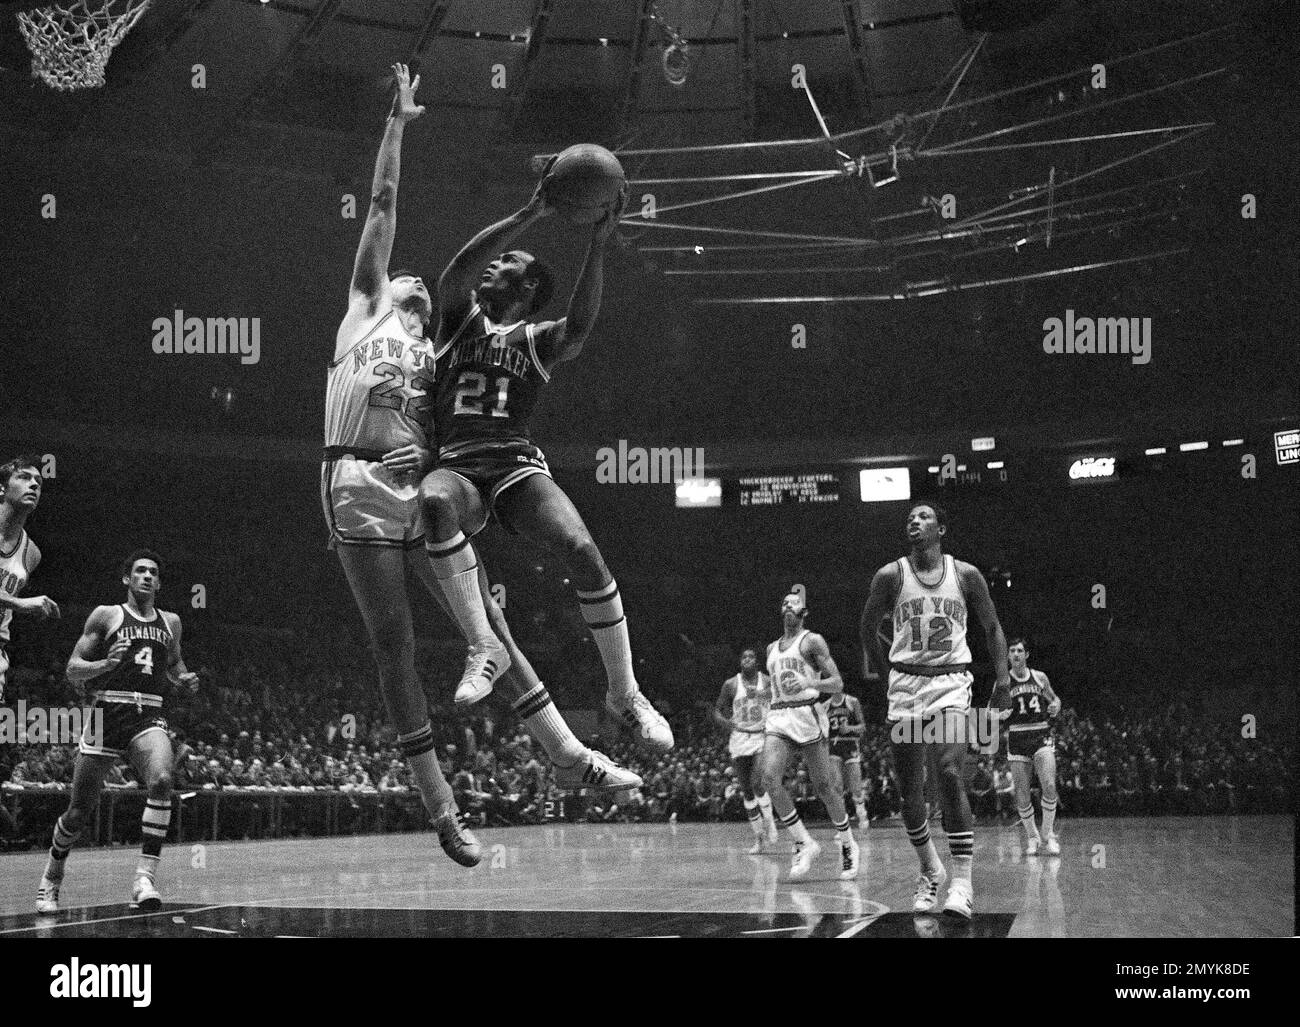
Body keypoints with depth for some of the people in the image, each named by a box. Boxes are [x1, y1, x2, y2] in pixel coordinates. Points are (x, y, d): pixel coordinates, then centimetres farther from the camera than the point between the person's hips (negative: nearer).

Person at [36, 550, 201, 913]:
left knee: (162, 780, -29)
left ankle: (145, 877, -28)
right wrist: (106, 663, -16)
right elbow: (73, 670, 3)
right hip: (108, 711, -2)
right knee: (79, 810, 4)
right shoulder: (106, 615, 5)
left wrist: (184, 679, 10)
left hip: (149, 717, 2)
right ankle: (50, 881, 29)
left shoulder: (171, 622, 16)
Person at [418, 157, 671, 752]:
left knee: (582, 552, -26)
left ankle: (625, 694, -10)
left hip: (515, 465, 0)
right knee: (434, 498, -39)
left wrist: (598, 246, -19)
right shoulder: (460, 320, 20)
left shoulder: (539, 341, 16)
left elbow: (580, 326, -8)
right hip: (457, 466, 0)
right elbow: (455, 272, -2)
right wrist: (529, 215, -10)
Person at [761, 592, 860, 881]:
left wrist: (809, 683, -20)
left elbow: (838, 684, -4)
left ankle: (847, 845, 20)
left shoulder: (812, 641, 2)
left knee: (823, 786, -1)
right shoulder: (772, 649, 21)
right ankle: (804, 843, -12)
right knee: (769, 777, -19)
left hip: (807, 713, -5)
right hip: (777, 717, 5)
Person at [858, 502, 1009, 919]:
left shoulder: (966, 575, 1)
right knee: (910, 789, 3)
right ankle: (930, 870, 25)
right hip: (906, 682, 2)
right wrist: (883, 669, 8)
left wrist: (1002, 676, 2)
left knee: (948, 772, -21)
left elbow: (992, 627, 11)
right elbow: (867, 627, 13)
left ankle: (962, 881, -20)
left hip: (951, 683, -1)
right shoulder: (890, 576, 0)